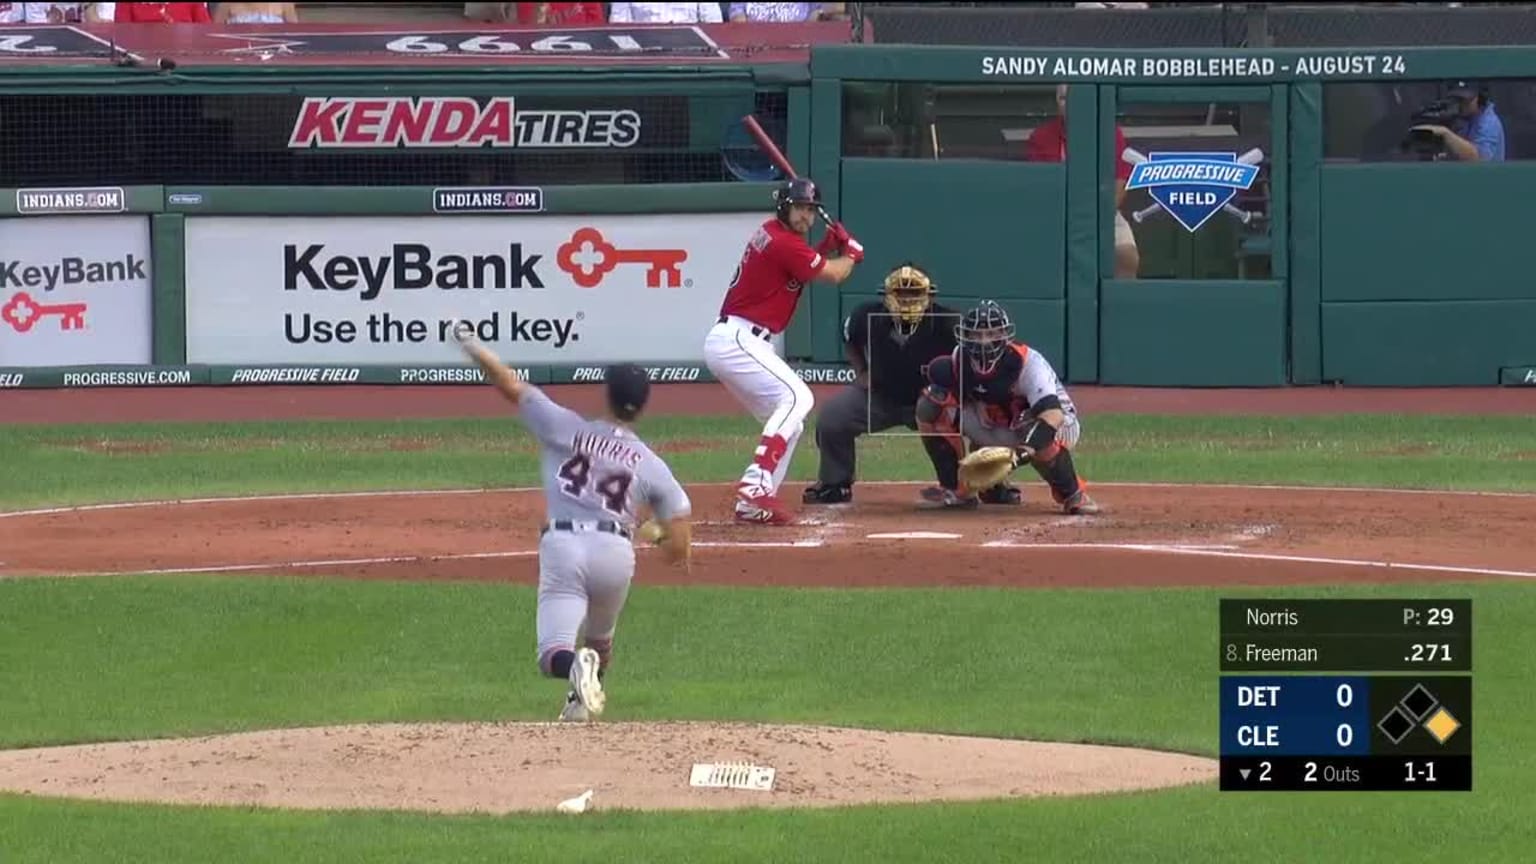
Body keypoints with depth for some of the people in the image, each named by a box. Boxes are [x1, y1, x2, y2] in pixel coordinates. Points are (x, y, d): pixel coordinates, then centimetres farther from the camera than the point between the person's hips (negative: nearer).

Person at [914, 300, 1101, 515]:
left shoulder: (1027, 362, -32)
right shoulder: (960, 359, -15)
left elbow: (1053, 414, -46)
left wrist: (1029, 448, -61)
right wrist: (937, 392, -26)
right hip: (996, 431, 5)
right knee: (933, 412, -10)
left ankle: (1073, 495, -16)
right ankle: (956, 489, 1)